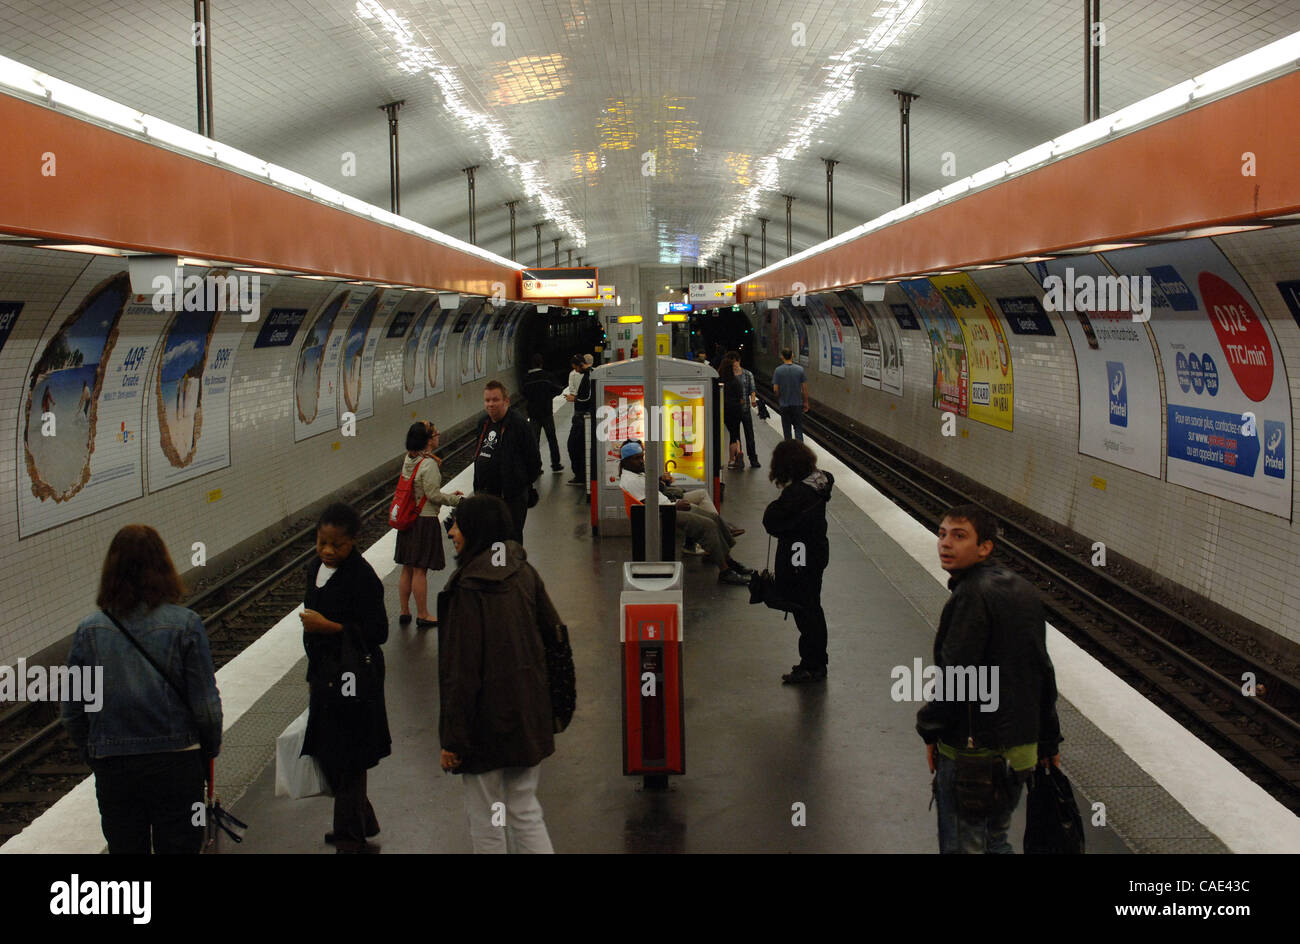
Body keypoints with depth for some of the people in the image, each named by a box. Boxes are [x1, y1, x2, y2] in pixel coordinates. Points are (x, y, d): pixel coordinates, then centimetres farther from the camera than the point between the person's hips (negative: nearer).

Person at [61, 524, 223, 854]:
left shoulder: (90, 630, -5)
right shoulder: (185, 624, -11)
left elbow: (71, 712, 1)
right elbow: (206, 703, -9)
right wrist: (211, 747, 9)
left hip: (112, 768, 2)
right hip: (176, 764, -1)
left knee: (125, 847, 15)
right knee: (178, 845, 10)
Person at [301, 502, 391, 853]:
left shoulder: (362, 577, -17)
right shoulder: (316, 568, 8)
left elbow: (377, 632, -19)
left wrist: (329, 626, -24)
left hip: (354, 677, -8)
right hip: (325, 673, 8)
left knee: (345, 756, -2)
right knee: (327, 753, 15)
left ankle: (352, 836, 9)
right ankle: (362, 823, 32)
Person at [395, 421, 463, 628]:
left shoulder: (408, 459, 6)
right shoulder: (429, 464, -20)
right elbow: (433, 495, -18)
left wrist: (449, 495, 15)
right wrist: (455, 500, -4)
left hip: (408, 520, 8)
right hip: (425, 520, -8)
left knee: (407, 569, 15)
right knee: (420, 570, 1)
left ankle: (404, 612, 24)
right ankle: (422, 615, 10)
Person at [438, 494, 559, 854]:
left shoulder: (467, 588, -19)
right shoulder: (524, 573, 0)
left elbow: (461, 670, -20)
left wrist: (452, 739, -14)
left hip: (486, 721, -6)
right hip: (528, 713, 6)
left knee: (486, 821, 10)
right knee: (525, 811, 17)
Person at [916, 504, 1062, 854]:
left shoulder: (971, 596, -20)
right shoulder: (1023, 590, 8)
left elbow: (956, 678, -23)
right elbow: (1043, 672, 14)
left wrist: (931, 730, -8)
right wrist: (1048, 740, 21)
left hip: (972, 750, -9)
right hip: (1021, 744, 9)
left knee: (962, 845, 3)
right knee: (995, 840, 23)